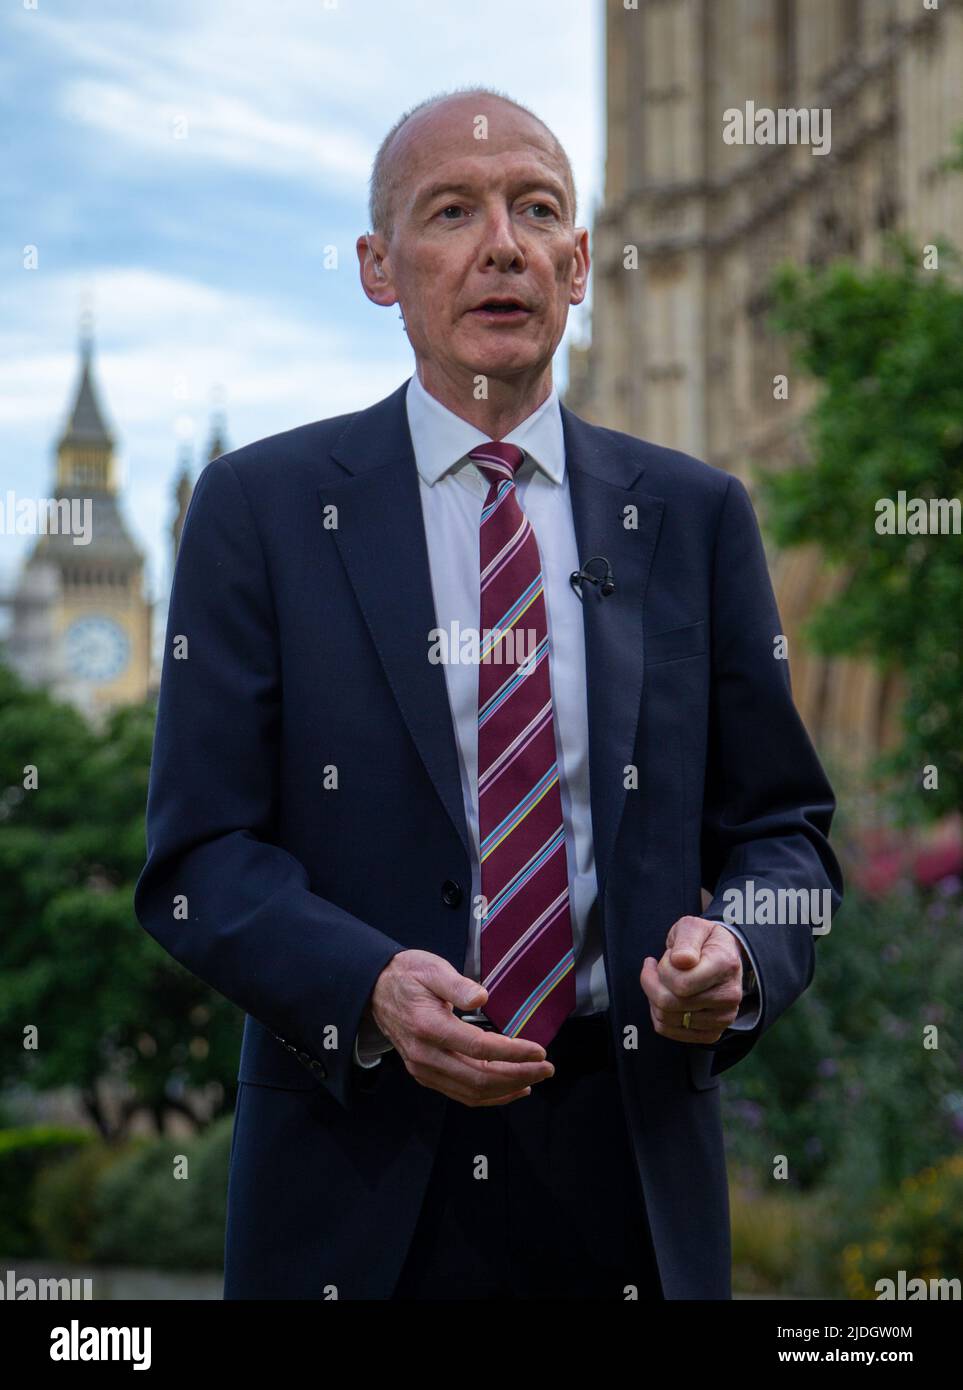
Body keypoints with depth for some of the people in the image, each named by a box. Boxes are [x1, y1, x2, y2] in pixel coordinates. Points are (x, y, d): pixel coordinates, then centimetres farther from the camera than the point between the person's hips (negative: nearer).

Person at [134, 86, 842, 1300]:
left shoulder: (696, 515, 6)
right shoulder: (259, 507, -1)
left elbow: (780, 824, 8)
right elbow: (199, 857, -4)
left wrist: (738, 952, -13)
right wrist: (370, 988, -21)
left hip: (630, 1171, 2)